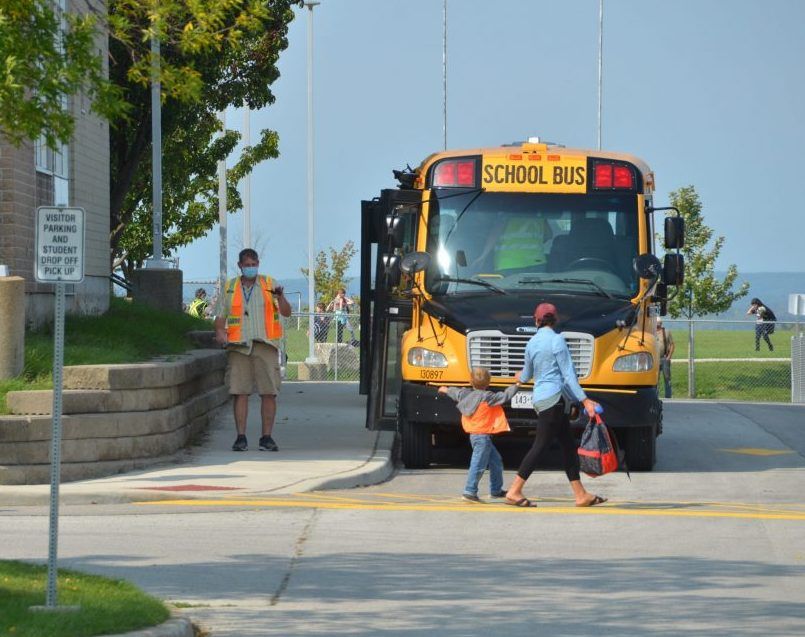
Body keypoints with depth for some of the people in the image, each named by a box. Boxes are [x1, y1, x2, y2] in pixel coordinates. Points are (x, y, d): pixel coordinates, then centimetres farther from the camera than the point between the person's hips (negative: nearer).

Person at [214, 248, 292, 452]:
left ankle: (267, 437, 0)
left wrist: (280, 297, -18)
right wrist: (220, 333, -6)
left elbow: (286, 312, 2)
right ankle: (241, 437, 0)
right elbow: (220, 317, 14)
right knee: (239, 392, -3)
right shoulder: (229, 288, 14)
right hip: (238, 347, 1)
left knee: (269, 392, -5)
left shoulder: (269, 284, 10)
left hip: (265, 345, -1)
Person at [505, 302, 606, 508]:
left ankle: (581, 494, 8)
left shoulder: (532, 343, 11)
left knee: (568, 445, 9)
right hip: (554, 398, -8)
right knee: (539, 445, -5)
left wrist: (521, 377, 48)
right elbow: (568, 375, -14)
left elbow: (526, 376, 24)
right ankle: (514, 491, -4)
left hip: (540, 398, 8)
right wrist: (585, 400, -15)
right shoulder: (556, 340, -10)